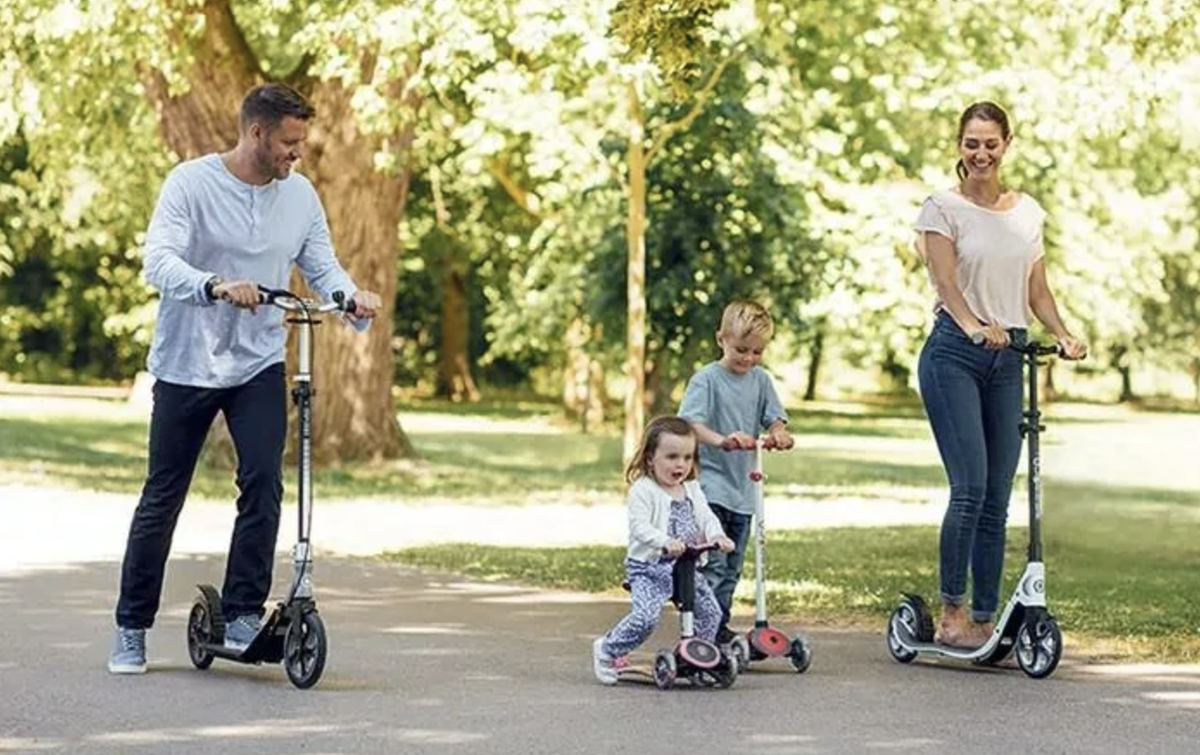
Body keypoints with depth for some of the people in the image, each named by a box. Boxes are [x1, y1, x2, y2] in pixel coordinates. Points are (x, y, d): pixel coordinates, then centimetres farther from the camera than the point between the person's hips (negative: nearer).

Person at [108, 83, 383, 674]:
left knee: (264, 484, -14)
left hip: (259, 365, 3)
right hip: (186, 365, -3)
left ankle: (243, 617, -5)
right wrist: (217, 287, -40)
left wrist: (353, 299, -20)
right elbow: (159, 261, -22)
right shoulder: (191, 183, -11)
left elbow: (322, 266, 3)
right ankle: (132, 629, 16)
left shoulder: (300, 196, 3)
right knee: (162, 498, 4)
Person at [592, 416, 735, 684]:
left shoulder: (692, 490, 11)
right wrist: (665, 542, -39)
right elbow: (639, 526, -22)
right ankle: (607, 650, -3)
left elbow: (706, 518, 6)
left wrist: (717, 536, -17)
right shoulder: (643, 490, -11)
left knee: (709, 611, 4)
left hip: (686, 566, 7)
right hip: (649, 568, -7)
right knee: (645, 617, -22)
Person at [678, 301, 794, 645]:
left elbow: (774, 418, 7)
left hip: (742, 489, 6)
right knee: (712, 563, -14)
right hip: (710, 484, -6)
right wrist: (719, 440, -41)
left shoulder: (761, 380, 9)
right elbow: (689, 423, -21)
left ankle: (720, 627, 22)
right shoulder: (706, 379, -10)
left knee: (732, 566, 13)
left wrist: (779, 433, -19)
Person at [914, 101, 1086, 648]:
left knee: (997, 496, 4)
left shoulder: (1028, 212, 15)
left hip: (1008, 358, 5)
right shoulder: (943, 208, 0)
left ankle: (985, 620, 7)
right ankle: (951, 613, -6)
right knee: (970, 487, -15)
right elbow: (946, 280, -13)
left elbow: (1037, 289, 16)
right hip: (954, 354, -5)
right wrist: (973, 325, -32)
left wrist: (1064, 336, -3)